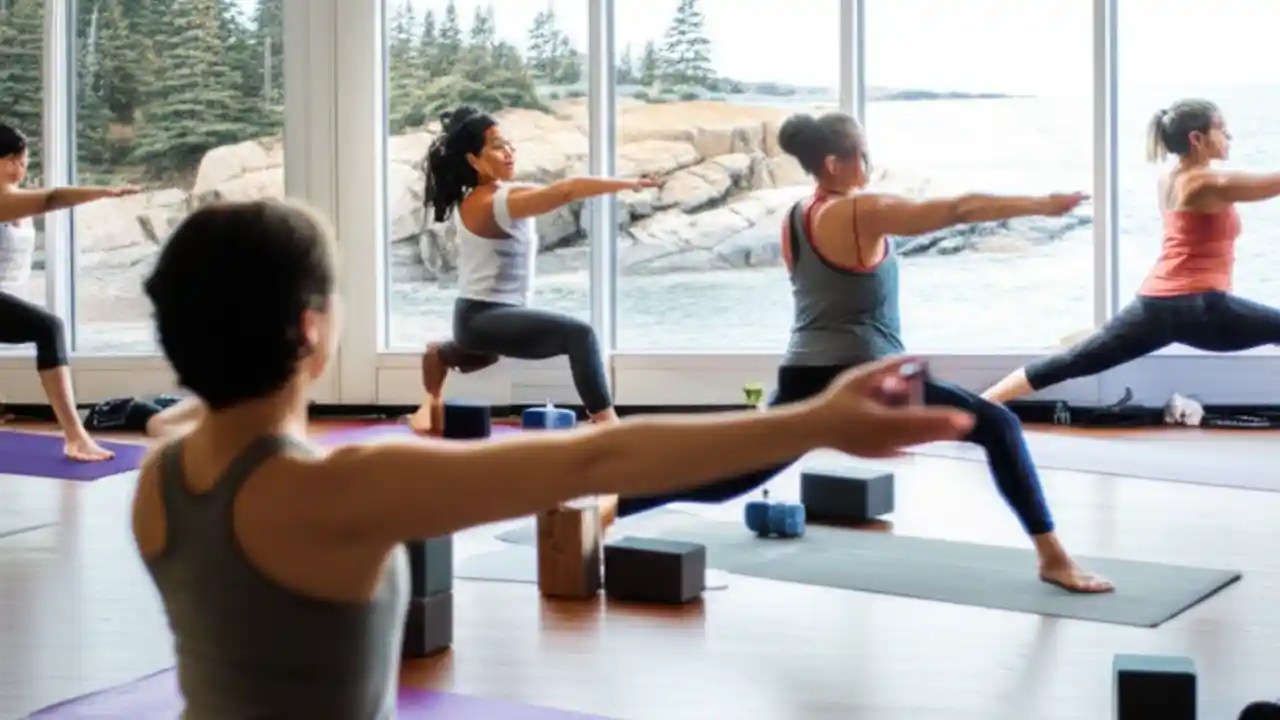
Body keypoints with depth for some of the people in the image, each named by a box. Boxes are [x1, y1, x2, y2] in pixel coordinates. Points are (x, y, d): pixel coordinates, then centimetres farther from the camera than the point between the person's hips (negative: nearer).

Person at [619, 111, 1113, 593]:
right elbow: (961, 209, -12)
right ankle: (1053, 559, -4)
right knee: (999, 427, -1)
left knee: (728, 480, 16)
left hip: (802, 381, 8)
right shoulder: (863, 213, -10)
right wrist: (1043, 204, -8)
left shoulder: (794, 220, 13)